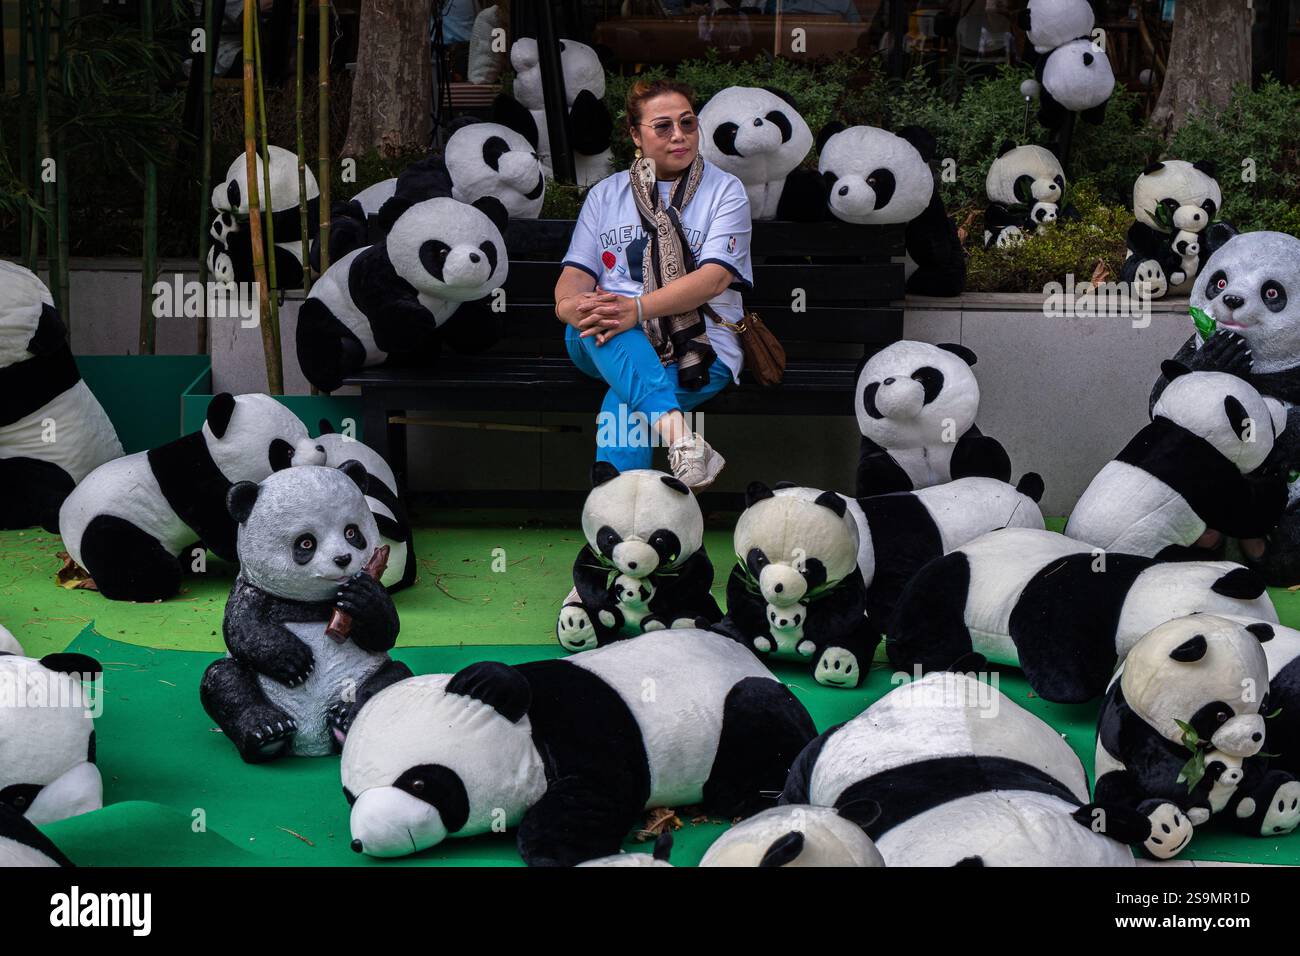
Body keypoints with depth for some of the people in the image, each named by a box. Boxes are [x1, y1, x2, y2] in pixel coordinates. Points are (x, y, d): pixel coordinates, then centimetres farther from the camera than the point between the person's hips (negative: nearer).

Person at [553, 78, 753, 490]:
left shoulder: (725, 190, 7)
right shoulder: (605, 194, 17)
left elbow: (715, 277, -9)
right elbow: (577, 273, 7)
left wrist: (639, 308, -26)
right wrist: (568, 304, -20)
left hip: (698, 348, -2)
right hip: (607, 346, 2)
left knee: (625, 406, -33)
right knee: (600, 317, -36)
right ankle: (678, 435, -56)